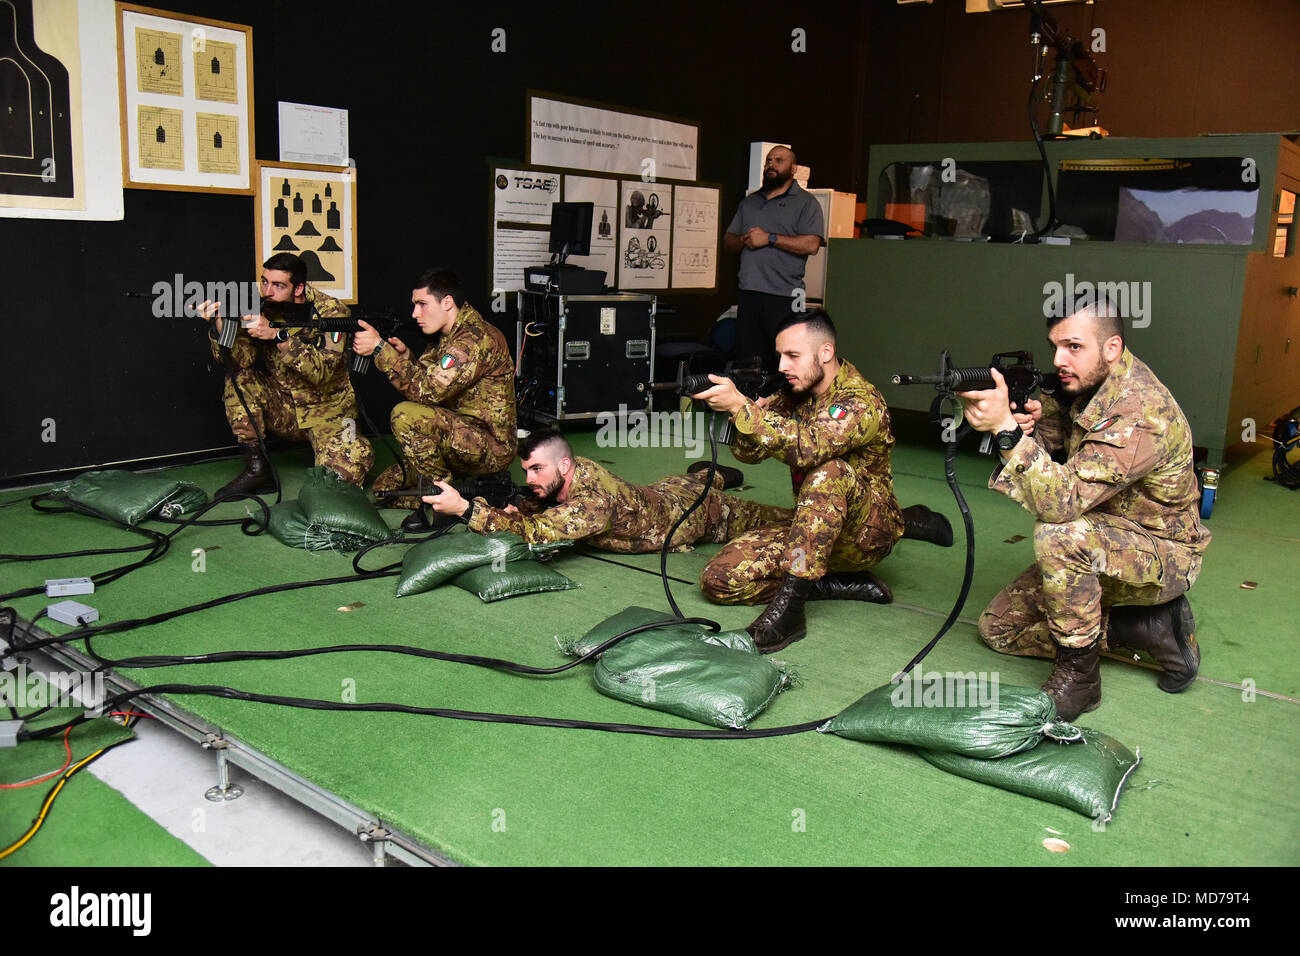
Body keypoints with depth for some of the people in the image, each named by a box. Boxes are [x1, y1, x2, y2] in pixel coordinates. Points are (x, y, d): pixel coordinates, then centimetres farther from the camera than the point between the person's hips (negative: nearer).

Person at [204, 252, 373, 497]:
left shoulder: (331, 312, -15)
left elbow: (321, 372, -28)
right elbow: (240, 360, -13)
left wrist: (278, 335, -37)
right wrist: (221, 325, -30)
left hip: (326, 411, -4)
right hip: (283, 410, 4)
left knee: (343, 470, -29)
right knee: (239, 380, -20)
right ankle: (256, 468, -12)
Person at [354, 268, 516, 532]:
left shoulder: (477, 337, -21)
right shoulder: (449, 336, 12)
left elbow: (427, 391, -27)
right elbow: (422, 381, 11)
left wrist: (379, 348, -23)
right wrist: (404, 355, -7)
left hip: (490, 446, -10)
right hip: (461, 436, 10)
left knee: (407, 415, -28)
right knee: (386, 487, 13)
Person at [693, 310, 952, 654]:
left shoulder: (861, 402, -20)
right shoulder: (794, 395, 3)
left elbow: (807, 448, -38)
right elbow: (747, 452, 0)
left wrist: (740, 406, -40)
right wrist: (754, 410, -20)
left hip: (867, 533, -7)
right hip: (812, 529, 7)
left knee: (829, 471, -39)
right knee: (719, 580, -12)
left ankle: (789, 605, -37)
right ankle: (840, 583, -6)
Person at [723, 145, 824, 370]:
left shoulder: (805, 202, 3)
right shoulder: (749, 202, 22)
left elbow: (811, 244, -11)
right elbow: (727, 242, 22)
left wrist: (769, 238, -11)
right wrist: (744, 240, -1)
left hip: (784, 296, -6)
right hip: (749, 294, 6)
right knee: (746, 363, 7)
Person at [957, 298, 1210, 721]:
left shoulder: (1140, 413, -31)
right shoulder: (1083, 382, -5)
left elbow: (1062, 502, -39)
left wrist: (1007, 428, -44)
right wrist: (1027, 420, -21)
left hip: (1161, 556, -9)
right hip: (1101, 549, 9)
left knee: (1059, 535, -39)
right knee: (999, 628, 6)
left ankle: (1078, 674, -18)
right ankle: (1153, 630, 5)